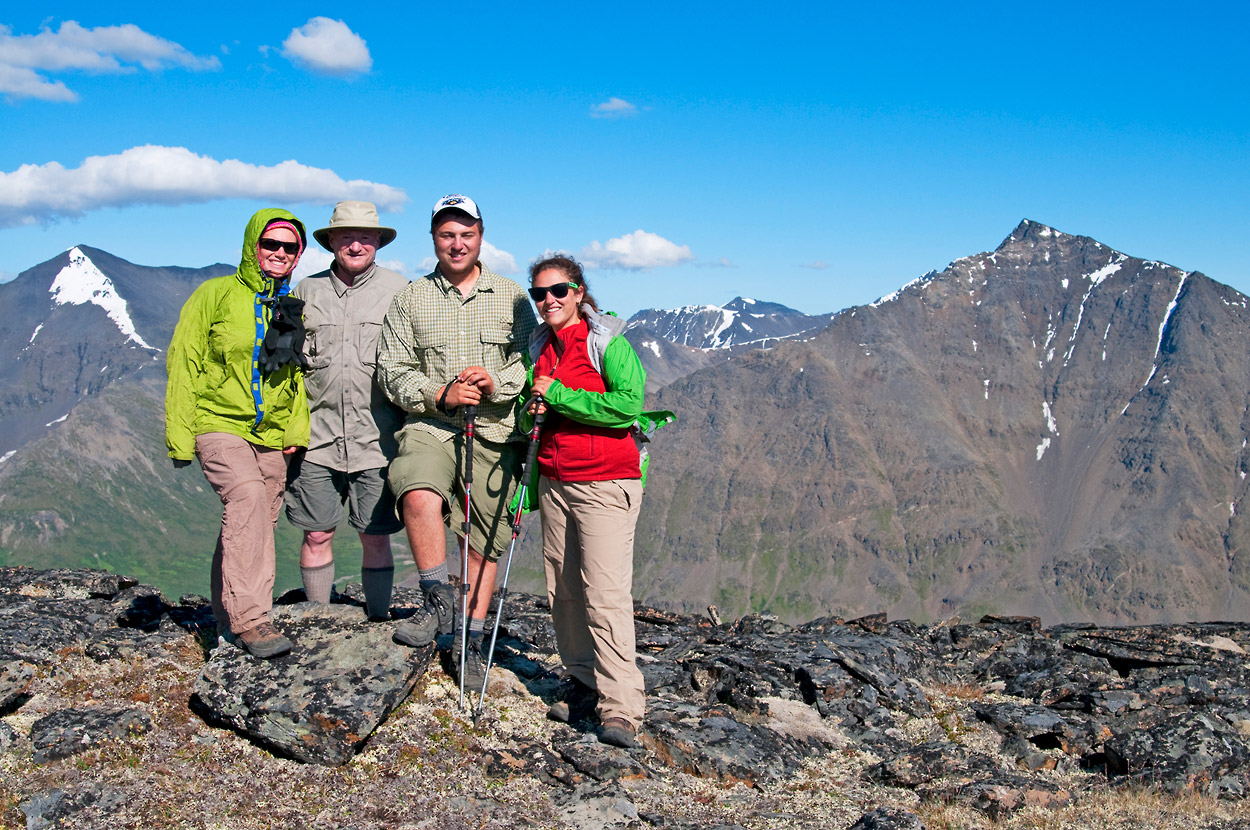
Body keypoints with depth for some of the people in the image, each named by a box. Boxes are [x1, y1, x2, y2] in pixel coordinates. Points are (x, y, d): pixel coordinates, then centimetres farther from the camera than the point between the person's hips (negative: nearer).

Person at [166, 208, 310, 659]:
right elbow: (183, 362, -1)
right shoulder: (216, 294, -1)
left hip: (270, 434, 5)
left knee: (254, 525, 7)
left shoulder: (292, 308, 12)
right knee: (247, 498, -27)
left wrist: (298, 427, 5)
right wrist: (180, 434, -7)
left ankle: (230, 619, 22)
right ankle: (249, 617, -29)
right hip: (219, 424, -5)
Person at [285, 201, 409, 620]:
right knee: (316, 535, 6)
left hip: (376, 440, -2)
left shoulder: (399, 290, 4)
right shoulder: (306, 292, 10)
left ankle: (378, 623, 15)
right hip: (317, 439, 2)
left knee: (376, 536, 3)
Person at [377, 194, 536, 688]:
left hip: (495, 433, 1)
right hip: (430, 428, -1)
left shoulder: (512, 298, 11)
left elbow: (532, 363, 6)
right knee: (418, 494, -32)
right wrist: (441, 394, -12)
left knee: (485, 543, 2)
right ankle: (438, 602, -16)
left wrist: (497, 383, -15)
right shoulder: (410, 300, 11)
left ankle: (470, 642, 16)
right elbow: (392, 371, 4)